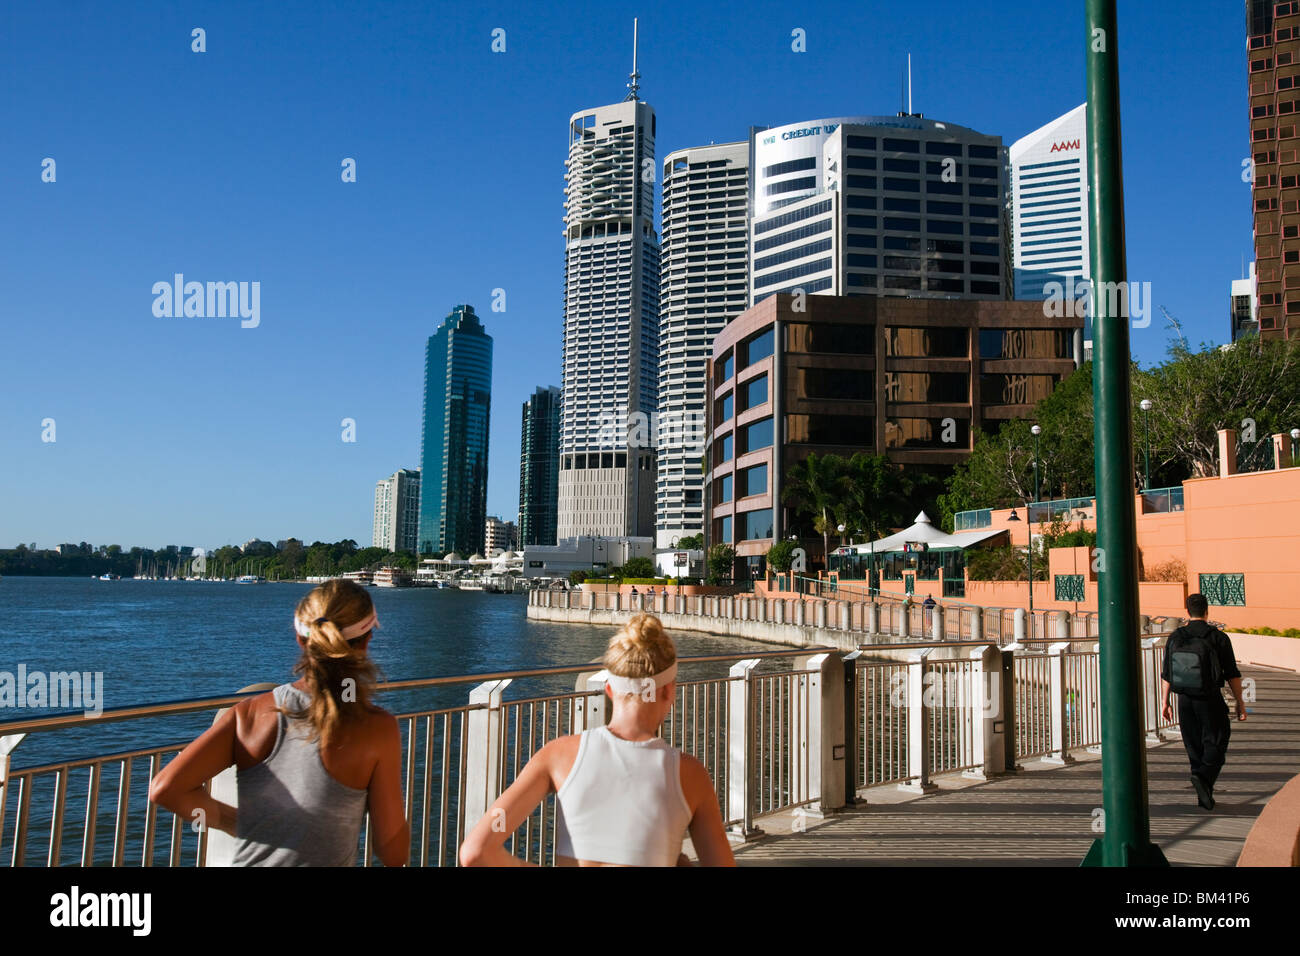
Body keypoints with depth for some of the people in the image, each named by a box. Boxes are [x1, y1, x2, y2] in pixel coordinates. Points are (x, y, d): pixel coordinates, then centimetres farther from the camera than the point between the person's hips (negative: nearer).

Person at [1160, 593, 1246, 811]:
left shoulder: (1175, 638, 2)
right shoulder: (1218, 638, -6)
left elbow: (1166, 675, 4)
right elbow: (1232, 674, -4)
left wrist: (1165, 703, 11)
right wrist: (1240, 702, 5)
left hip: (1185, 699, 3)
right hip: (1210, 699, -3)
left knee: (1195, 746, 11)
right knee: (1216, 743, 4)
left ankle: (1204, 795, 14)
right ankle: (1203, 777, -20)